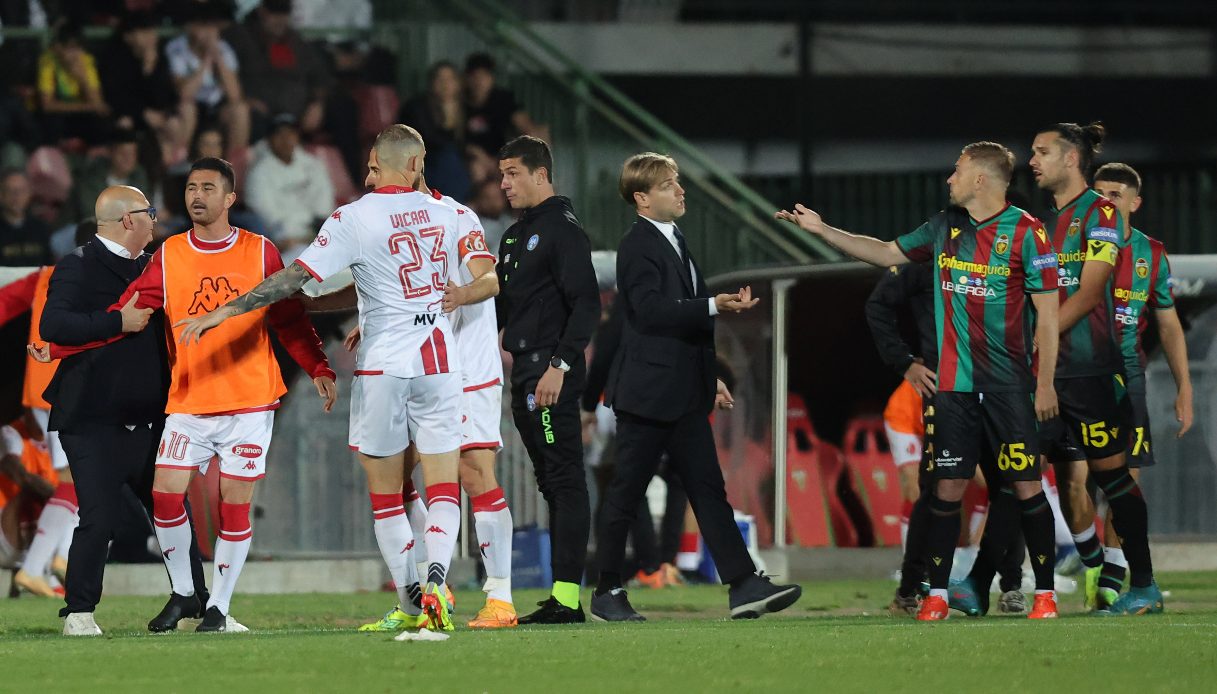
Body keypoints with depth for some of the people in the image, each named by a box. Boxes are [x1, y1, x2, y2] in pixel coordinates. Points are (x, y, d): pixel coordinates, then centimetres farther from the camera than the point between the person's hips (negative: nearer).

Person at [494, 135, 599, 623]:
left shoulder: (563, 230, -8)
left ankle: (568, 596, -13)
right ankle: (562, 596, 11)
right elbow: (502, 303, 25)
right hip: (524, 376, 10)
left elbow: (586, 305, -16)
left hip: (552, 376, -10)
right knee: (553, 485, 10)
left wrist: (560, 364, -21)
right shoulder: (515, 235, 20)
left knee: (565, 481, -10)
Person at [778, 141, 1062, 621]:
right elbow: (886, 253, 24)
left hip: (1010, 384, -5)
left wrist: (1045, 382, -11)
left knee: (1026, 486, -4)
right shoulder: (945, 227, 11)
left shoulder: (1025, 232, -7)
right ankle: (937, 593, 7)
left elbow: (1048, 312, -7)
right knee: (948, 486, 1)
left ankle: (1044, 593, 3)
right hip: (954, 384, 5)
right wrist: (821, 230, 20)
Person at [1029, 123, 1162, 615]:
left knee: (1111, 474, -5)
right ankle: (1094, 571, 15)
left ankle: (1144, 586, 0)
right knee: (1068, 478, 6)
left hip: (1091, 367, -7)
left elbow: (1087, 294, -13)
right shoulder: (1043, 221, 17)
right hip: (1049, 370, 7)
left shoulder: (1100, 214, -6)